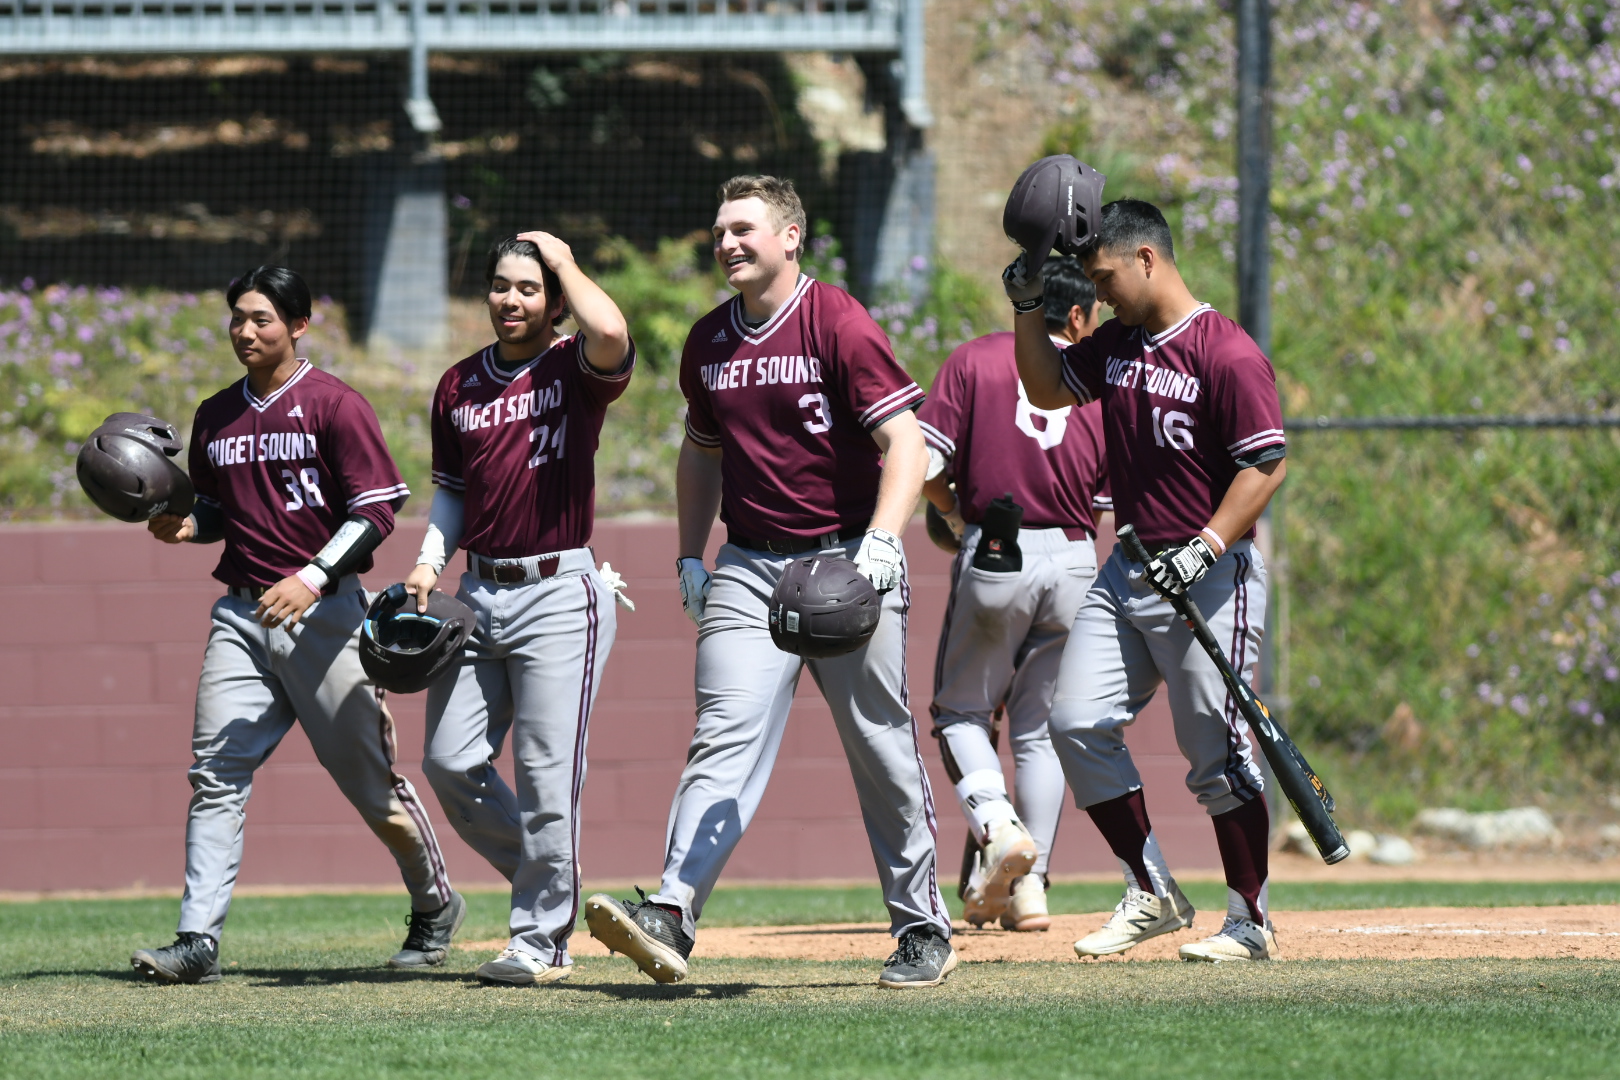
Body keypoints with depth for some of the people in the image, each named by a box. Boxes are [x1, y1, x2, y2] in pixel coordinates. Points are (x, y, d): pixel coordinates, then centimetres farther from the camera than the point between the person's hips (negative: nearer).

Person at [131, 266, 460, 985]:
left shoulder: (334, 406, -7)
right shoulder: (215, 416, 12)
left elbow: (378, 508, -11)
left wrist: (313, 578, -21)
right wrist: (187, 528, 1)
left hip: (324, 611, -5)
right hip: (241, 613, 5)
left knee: (369, 777, 2)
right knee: (216, 775, -7)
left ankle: (434, 908, 25)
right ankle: (198, 943, -10)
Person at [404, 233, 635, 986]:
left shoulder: (576, 368, -3)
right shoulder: (460, 385, 13)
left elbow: (611, 336, -28)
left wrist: (566, 263, -12)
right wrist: (430, 563, 5)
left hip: (560, 592, -6)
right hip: (479, 593, 6)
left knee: (546, 776, -7)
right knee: (450, 763, 2)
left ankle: (541, 943, 0)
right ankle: (544, 885, 21)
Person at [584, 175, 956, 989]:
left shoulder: (837, 324, -9)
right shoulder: (708, 342, 11)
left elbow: (904, 440, -15)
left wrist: (881, 541, -28)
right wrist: (690, 556, 18)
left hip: (848, 562, -4)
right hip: (750, 569, 4)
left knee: (883, 752, 3)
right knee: (726, 739, -11)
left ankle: (923, 928, 16)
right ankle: (671, 917, -25)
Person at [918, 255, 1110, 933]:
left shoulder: (974, 361, 3)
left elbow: (926, 463, -5)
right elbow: (1114, 495, 5)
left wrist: (952, 510, 14)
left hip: (994, 553, -2)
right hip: (1074, 559, 2)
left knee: (961, 710, 11)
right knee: (1039, 725, 11)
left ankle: (997, 825, -14)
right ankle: (1030, 887, 6)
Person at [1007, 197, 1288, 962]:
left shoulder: (1227, 355, -14)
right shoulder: (1117, 344, 10)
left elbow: (1266, 466, -16)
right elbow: (1048, 389, 25)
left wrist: (1207, 547, -25)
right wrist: (1029, 308, 11)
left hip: (1209, 580, -8)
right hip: (1129, 569, 8)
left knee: (1216, 753, -5)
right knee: (1077, 724, 0)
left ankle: (1251, 922, 5)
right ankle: (1152, 896, 10)